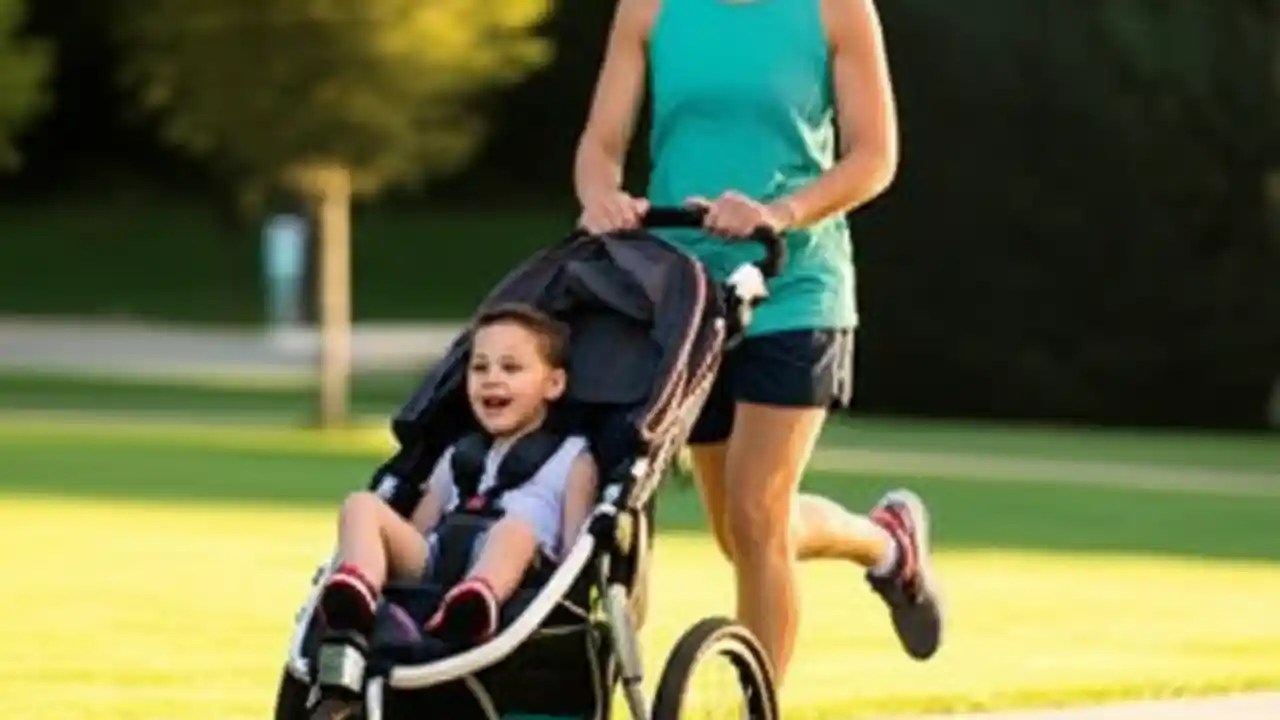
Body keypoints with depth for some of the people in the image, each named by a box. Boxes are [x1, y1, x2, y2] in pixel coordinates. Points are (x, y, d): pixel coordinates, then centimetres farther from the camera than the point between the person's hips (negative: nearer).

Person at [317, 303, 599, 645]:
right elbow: (413, 533, 27)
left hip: (512, 581, -5)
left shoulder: (571, 460, 21)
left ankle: (477, 601, -72)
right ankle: (355, 593, -48)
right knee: (363, 505, -15)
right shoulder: (457, 459, 35)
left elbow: (576, 550, 7)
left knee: (516, 529, -37)